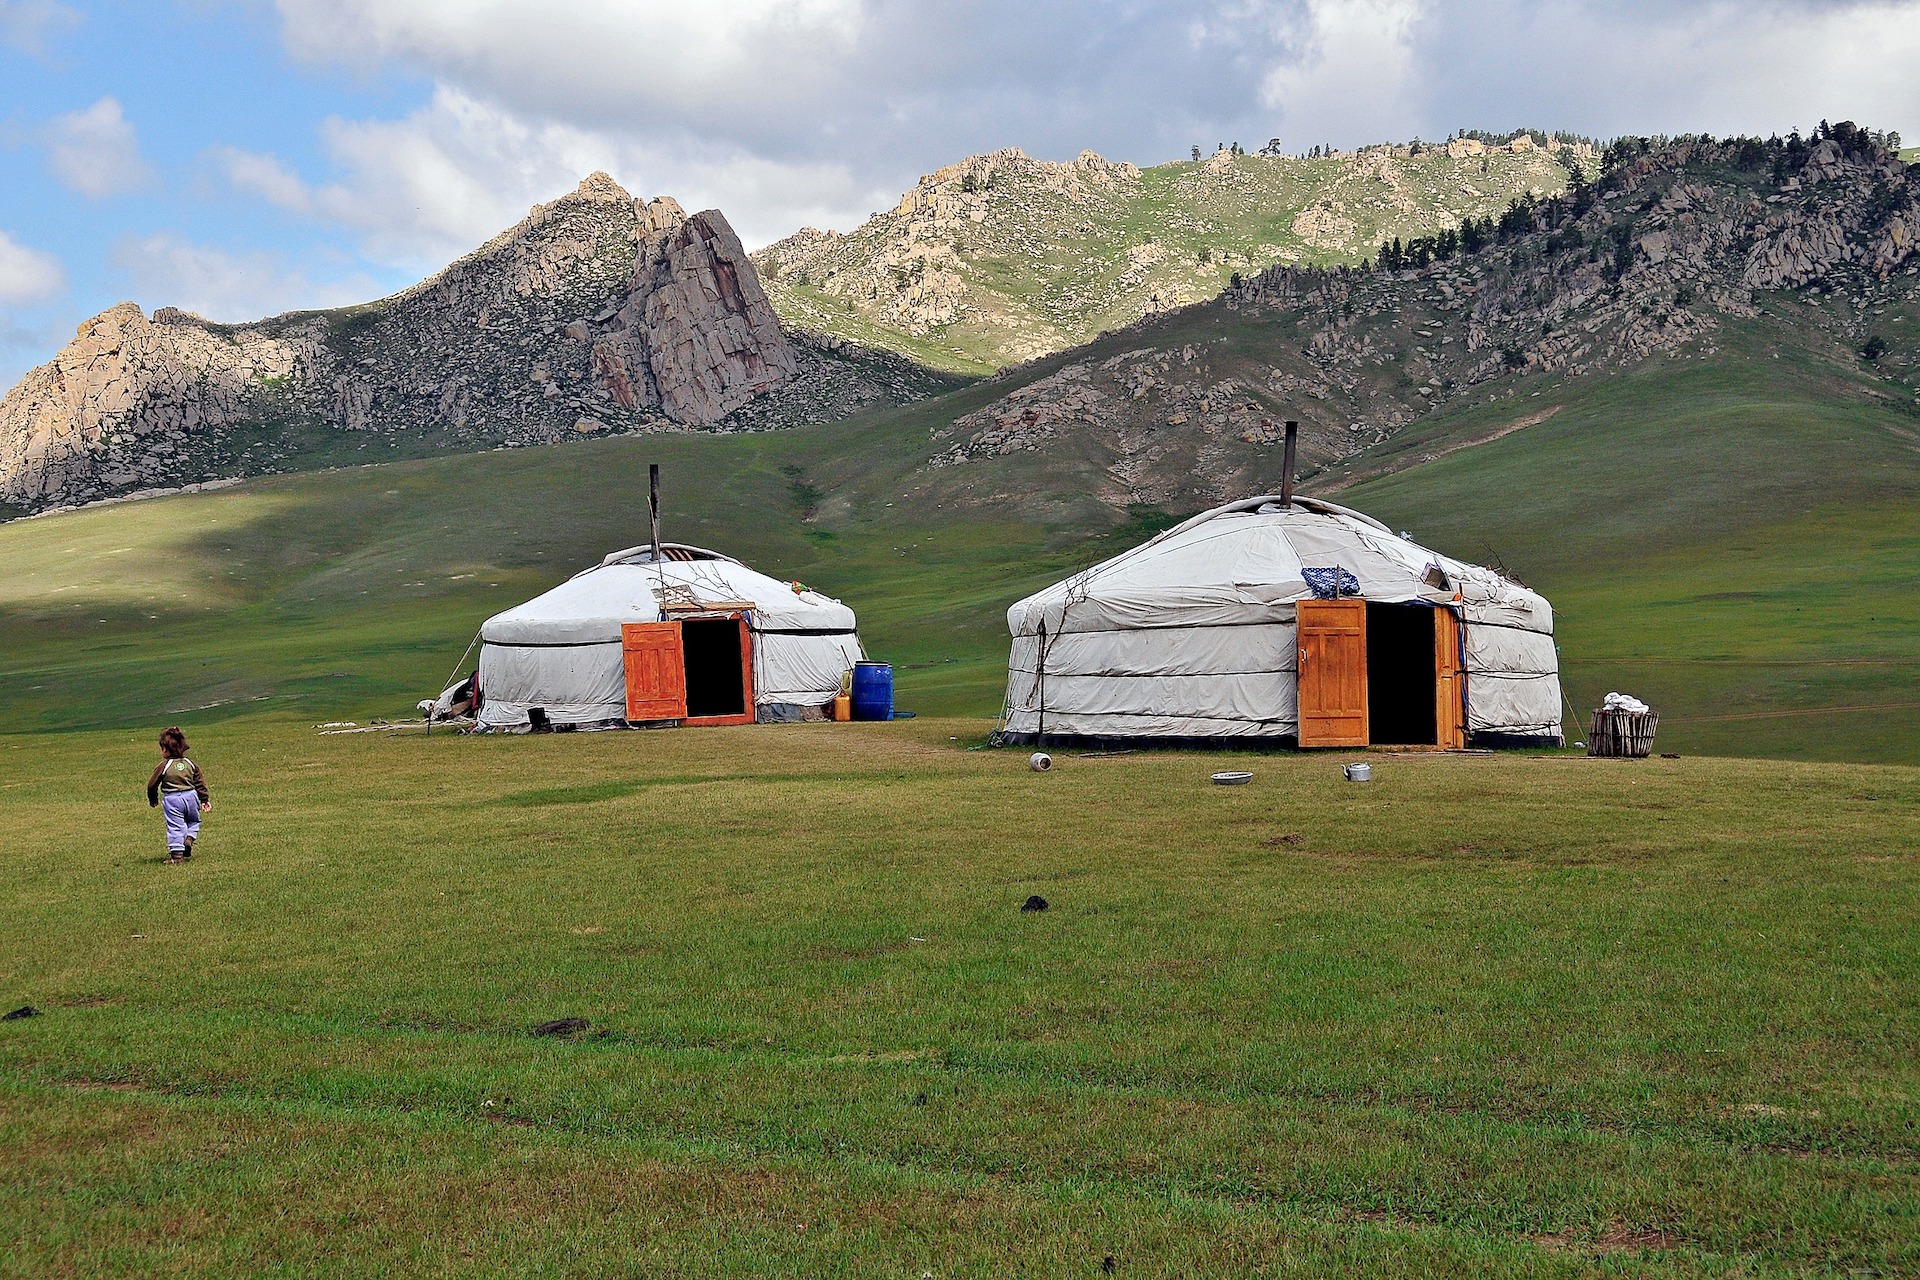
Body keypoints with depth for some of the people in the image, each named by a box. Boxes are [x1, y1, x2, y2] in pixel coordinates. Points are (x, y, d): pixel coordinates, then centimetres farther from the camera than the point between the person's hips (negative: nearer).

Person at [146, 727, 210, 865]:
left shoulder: (164, 766, -7)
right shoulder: (190, 764, 6)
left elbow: (152, 784, 1)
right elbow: (200, 782, 9)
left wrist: (153, 799, 18)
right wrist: (204, 799, 15)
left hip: (172, 800, -3)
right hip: (191, 797, 4)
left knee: (175, 827, 1)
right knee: (193, 820, 25)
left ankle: (176, 855, 1)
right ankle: (189, 838, 0)